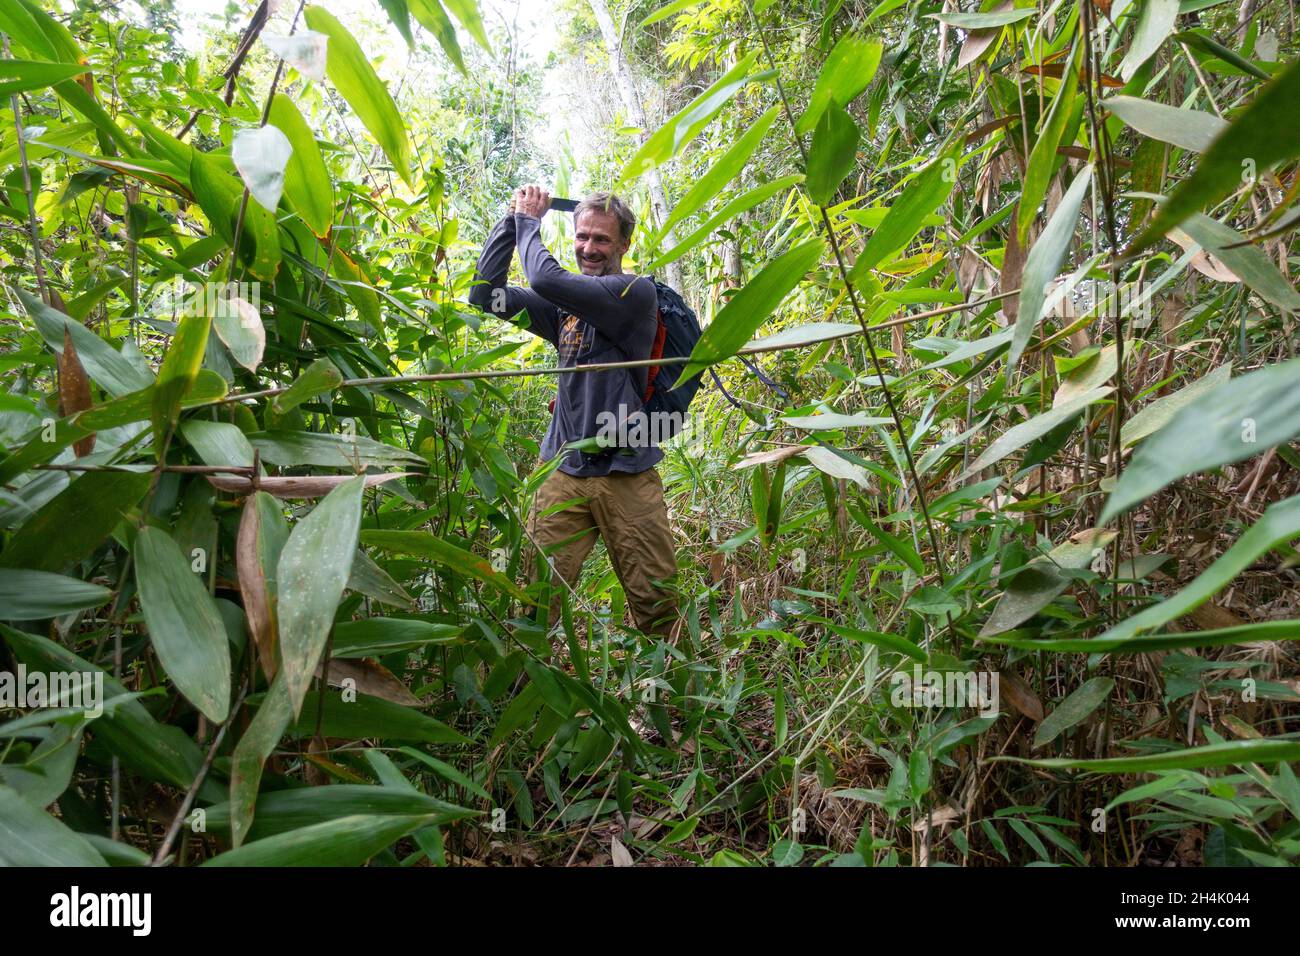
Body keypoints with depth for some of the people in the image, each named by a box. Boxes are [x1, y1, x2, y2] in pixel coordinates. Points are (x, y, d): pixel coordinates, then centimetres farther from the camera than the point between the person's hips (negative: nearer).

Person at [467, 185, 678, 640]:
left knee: (657, 606, -1)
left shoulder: (637, 292, -3)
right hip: (565, 472, 4)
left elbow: (545, 278, -14)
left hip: (627, 476, -4)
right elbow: (486, 293, 11)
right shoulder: (565, 305, 15)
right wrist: (512, 219, 7)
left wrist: (529, 219, 3)